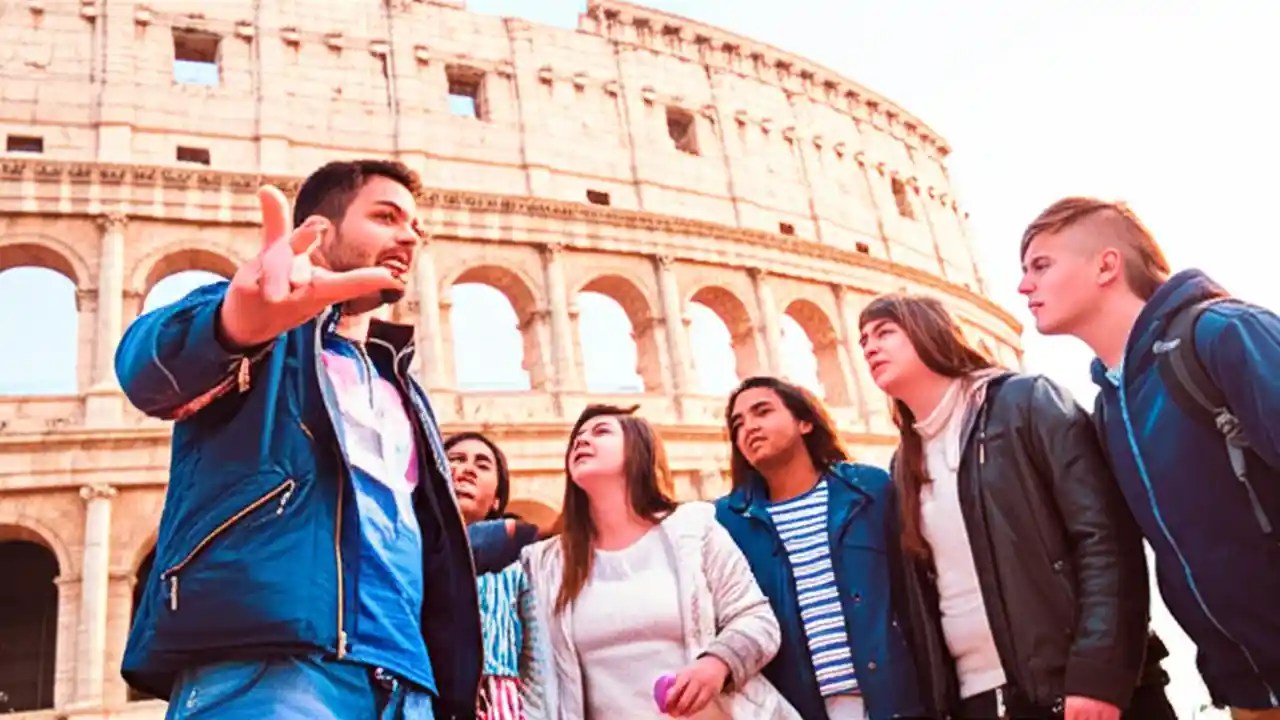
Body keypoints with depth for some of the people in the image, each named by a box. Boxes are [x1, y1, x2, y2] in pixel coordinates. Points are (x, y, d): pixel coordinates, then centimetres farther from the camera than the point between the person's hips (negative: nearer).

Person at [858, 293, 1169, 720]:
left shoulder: (1026, 401, -3)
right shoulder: (905, 465, 13)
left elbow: (1106, 536, -11)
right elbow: (921, 596, 11)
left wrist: (1096, 675, -17)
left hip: (1070, 683, -5)